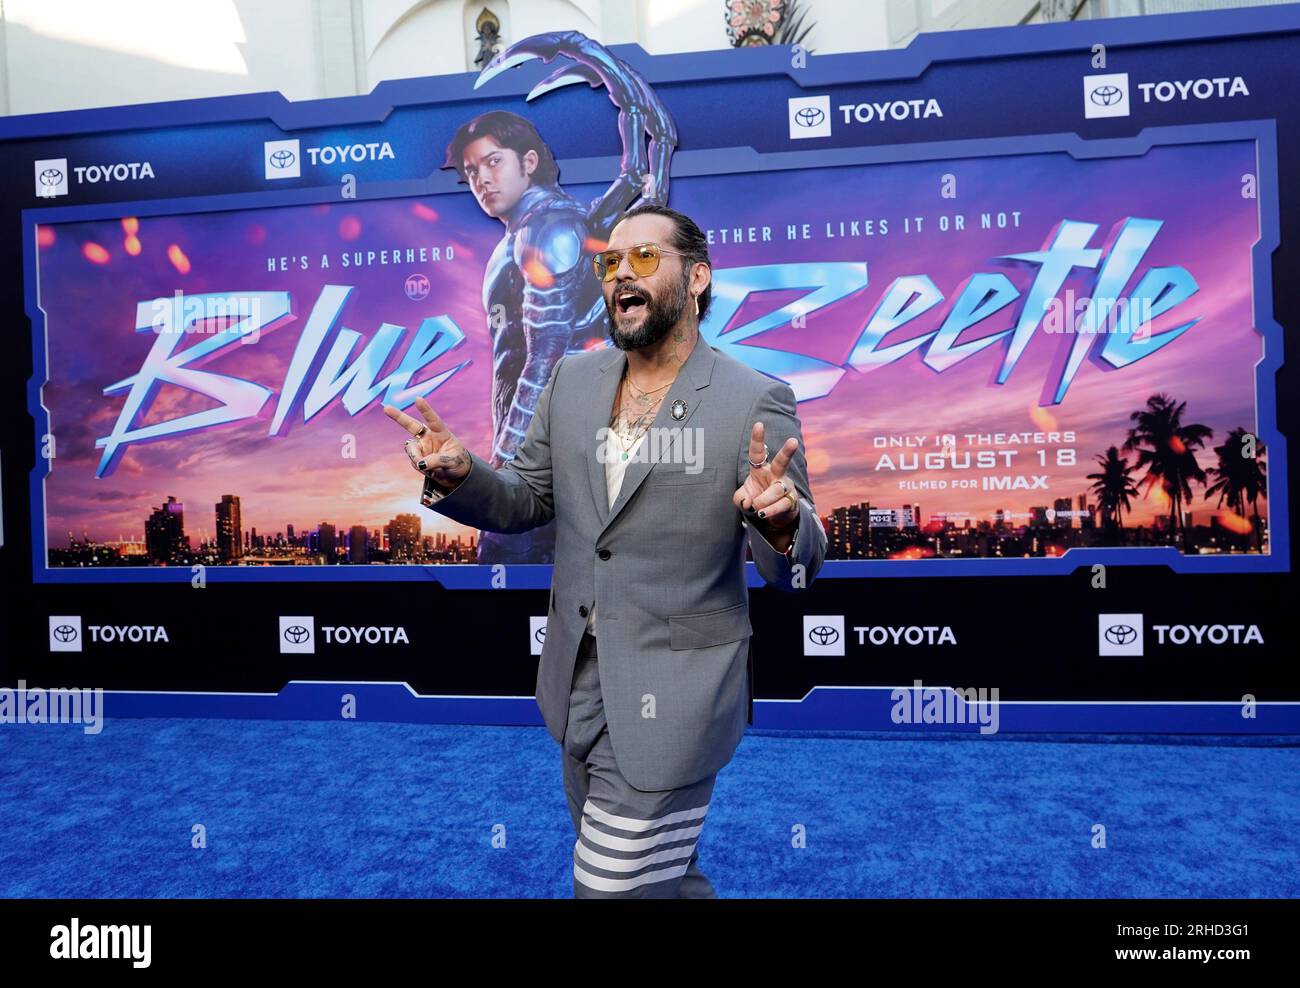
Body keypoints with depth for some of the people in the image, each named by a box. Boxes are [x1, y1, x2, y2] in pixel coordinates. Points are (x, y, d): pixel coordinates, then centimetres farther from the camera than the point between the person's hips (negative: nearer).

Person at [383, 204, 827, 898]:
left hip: (673, 699, -5)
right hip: (579, 686, 6)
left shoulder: (757, 401, -12)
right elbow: (529, 500, 10)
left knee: (614, 884, 4)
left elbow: (797, 566, -11)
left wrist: (778, 522, -34)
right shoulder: (571, 380, 2)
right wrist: (459, 476, -11)